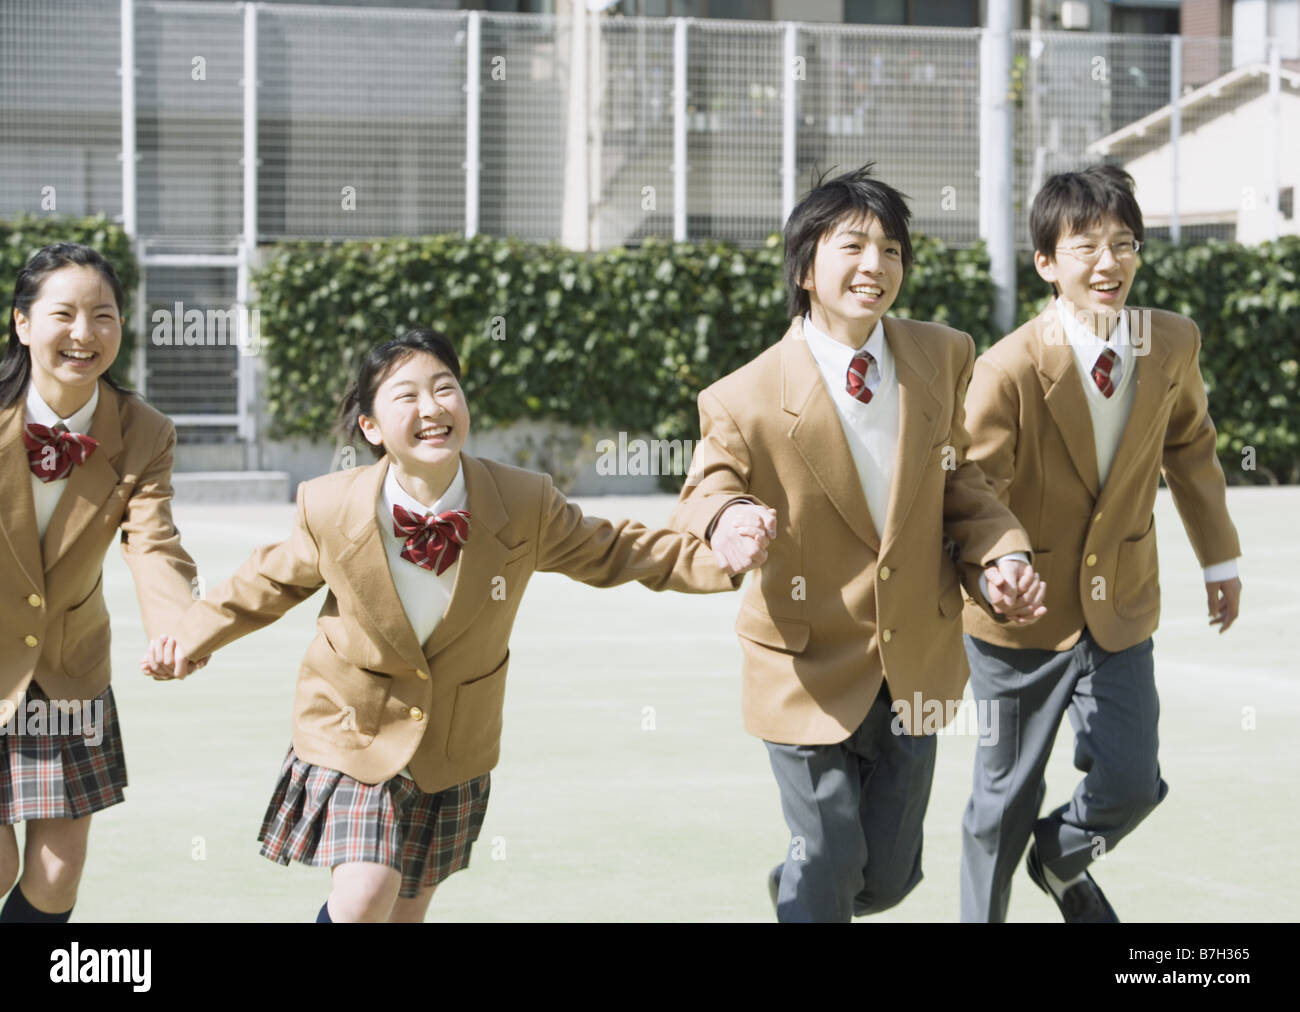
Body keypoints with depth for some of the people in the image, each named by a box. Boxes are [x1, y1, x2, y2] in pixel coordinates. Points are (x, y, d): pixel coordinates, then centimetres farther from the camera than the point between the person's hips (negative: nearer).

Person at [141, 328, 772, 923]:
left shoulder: (526, 506, -15)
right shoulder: (330, 510, -17)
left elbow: (609, 552, -1)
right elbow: (271, 582, 3)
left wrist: (720, 561, -12)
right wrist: (191, 639, 2)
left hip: (453, 749, 2)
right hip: (354, 735, -2)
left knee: (405, 910, 12)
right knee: (362, 902, -18)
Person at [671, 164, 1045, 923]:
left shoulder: (943, 360, -2)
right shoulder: (745, 402, -15)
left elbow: (961, 483, 7)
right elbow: (703, 498, -8)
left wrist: (1000, 557, -12)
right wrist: (725, 518, -33)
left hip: (915, 670, 4)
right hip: (810, 672, -4)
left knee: (890, 876, 14)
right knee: (828, 867, 3)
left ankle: (791, 888, 47)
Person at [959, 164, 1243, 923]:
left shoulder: (1173, 344, -7)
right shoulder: (1010, 370, -22)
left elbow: (1189, 447, 11)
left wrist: (1219, 555, 18)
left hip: (1122, 604, 3)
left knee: (1130, 784, -1)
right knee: (1007, 796, 9)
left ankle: (1060, 863, 33)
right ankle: (984, 911, 33)